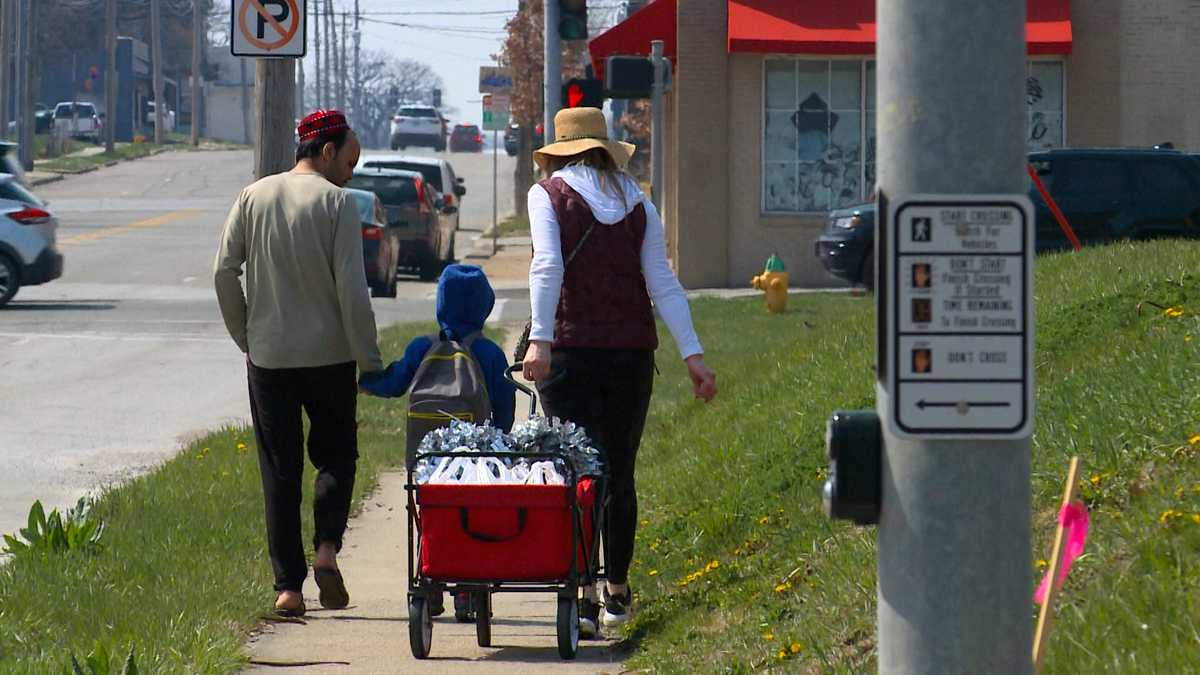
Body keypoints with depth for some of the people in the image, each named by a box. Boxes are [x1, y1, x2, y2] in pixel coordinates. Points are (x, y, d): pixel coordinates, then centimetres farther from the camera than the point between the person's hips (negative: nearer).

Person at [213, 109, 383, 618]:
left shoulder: (253, 198, 4)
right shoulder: (337, 203, -7)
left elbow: (224, 274, 1)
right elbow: (351, 289, -11)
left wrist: (245, 337, 12)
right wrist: (371, 361, -5)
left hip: (268, 356, 3)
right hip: (329, 355, -3)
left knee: (279, 470, 7)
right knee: (335, 454, 15)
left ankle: (287, 585, 3)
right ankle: (327, 548, -7)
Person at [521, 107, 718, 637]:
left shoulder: (549, 194, 0)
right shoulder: (637, 205, 9)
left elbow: (548, 267, -14)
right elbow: (663, 284, 2)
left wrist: (541, 340, -22)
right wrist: (693, 354, -1)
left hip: (569, 349, -3)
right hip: (632, 349, 3)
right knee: (620, 475, 15)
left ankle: (583, 597, -16)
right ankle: (617, 591, 25)